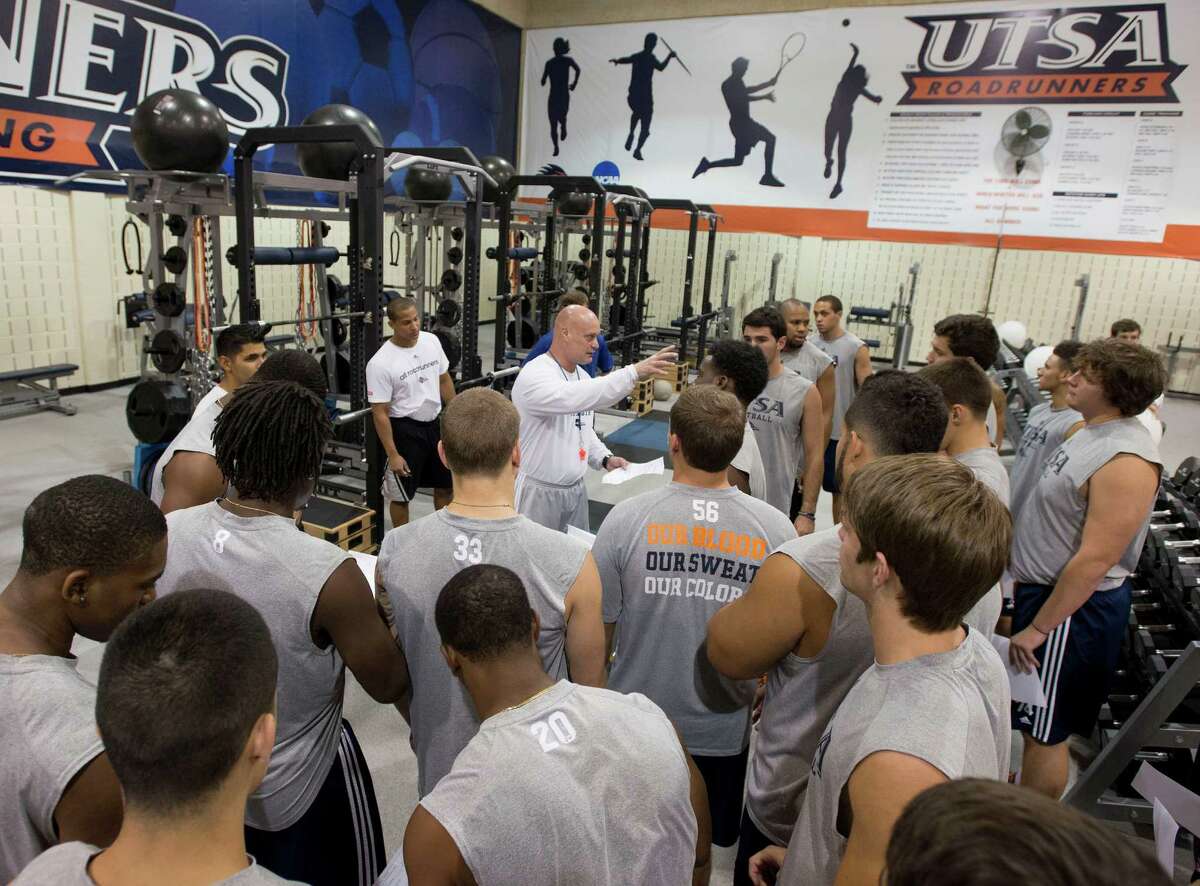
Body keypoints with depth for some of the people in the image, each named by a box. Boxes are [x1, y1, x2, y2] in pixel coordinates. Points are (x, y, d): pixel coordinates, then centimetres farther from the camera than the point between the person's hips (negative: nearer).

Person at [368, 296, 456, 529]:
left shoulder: (431, 341, -3)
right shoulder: (381, 362, -20)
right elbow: (380, 413, -17)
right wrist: (393, 455, -18)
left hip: (436, 423, 6)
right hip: (405, 429, -6)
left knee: (446, 483, 19)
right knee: (401, 493, 7)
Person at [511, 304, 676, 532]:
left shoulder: (581, 376, 7)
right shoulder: (534, 375, -21)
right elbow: (573, 399, -40)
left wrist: (604, 458, 1)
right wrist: (634, 372, -45)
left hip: (576, 490, 8)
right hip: (538, 492, -8)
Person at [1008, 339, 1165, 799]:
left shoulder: (1125, 461, -25)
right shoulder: (1093, 431, 6)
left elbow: (1094, 561, -26)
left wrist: (1037, 628, -21)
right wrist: (1025, 581, 19)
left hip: (1073, 607, -9)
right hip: (1045, 586, 9)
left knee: (1045, 730, 6)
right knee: (1032, 721, 24)